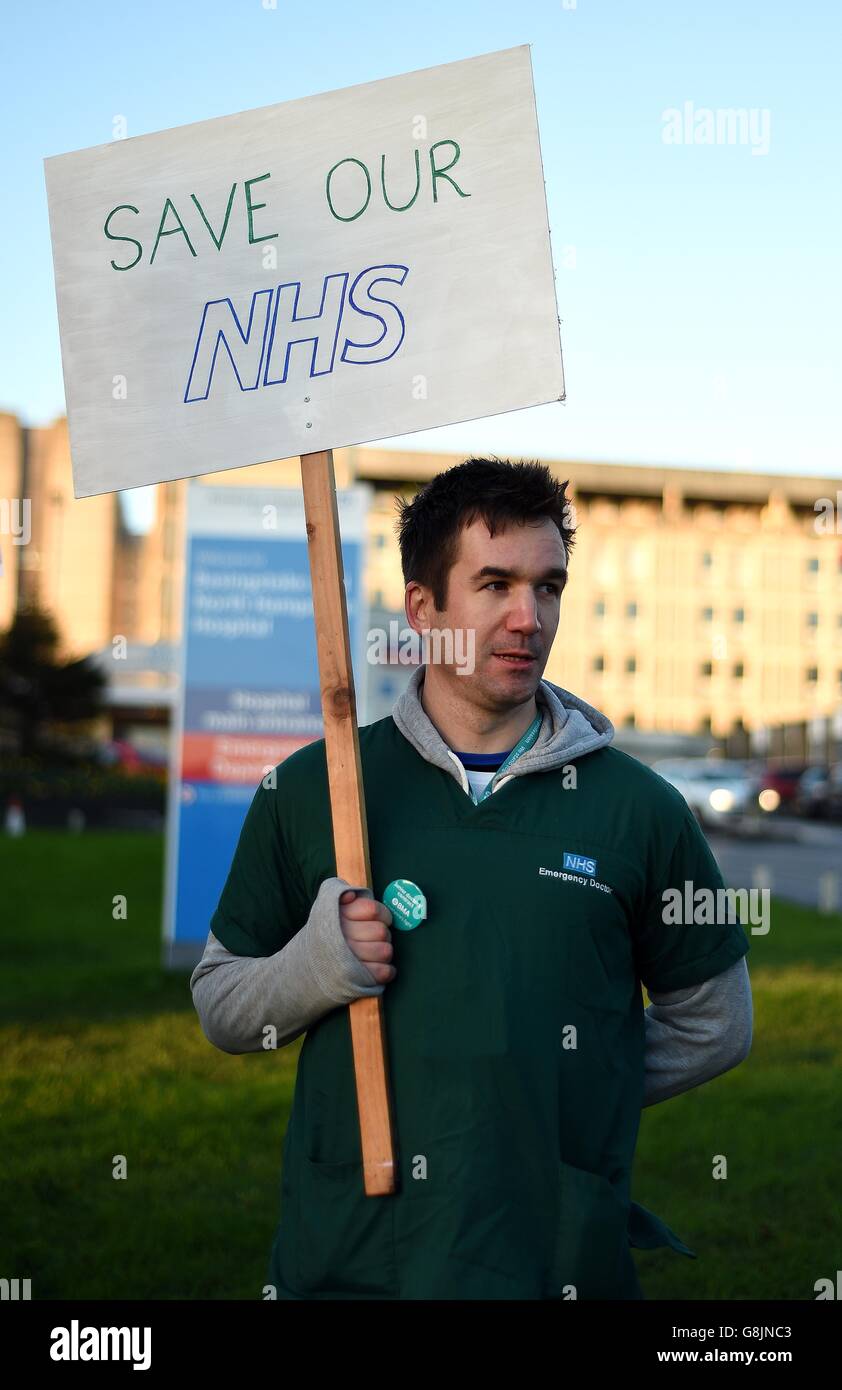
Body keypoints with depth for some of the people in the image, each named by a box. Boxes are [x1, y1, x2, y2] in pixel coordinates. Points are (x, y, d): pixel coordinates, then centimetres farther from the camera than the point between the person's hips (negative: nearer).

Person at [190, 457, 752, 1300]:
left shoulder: (635, 806, 1)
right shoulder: (309, 789, 2)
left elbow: (713, 1023, 11)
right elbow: (219, 1003, 8)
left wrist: (566, 1096, 3)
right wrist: (317, 965, -11)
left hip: (562, 1260, 0)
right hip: (343, 1260, 1)